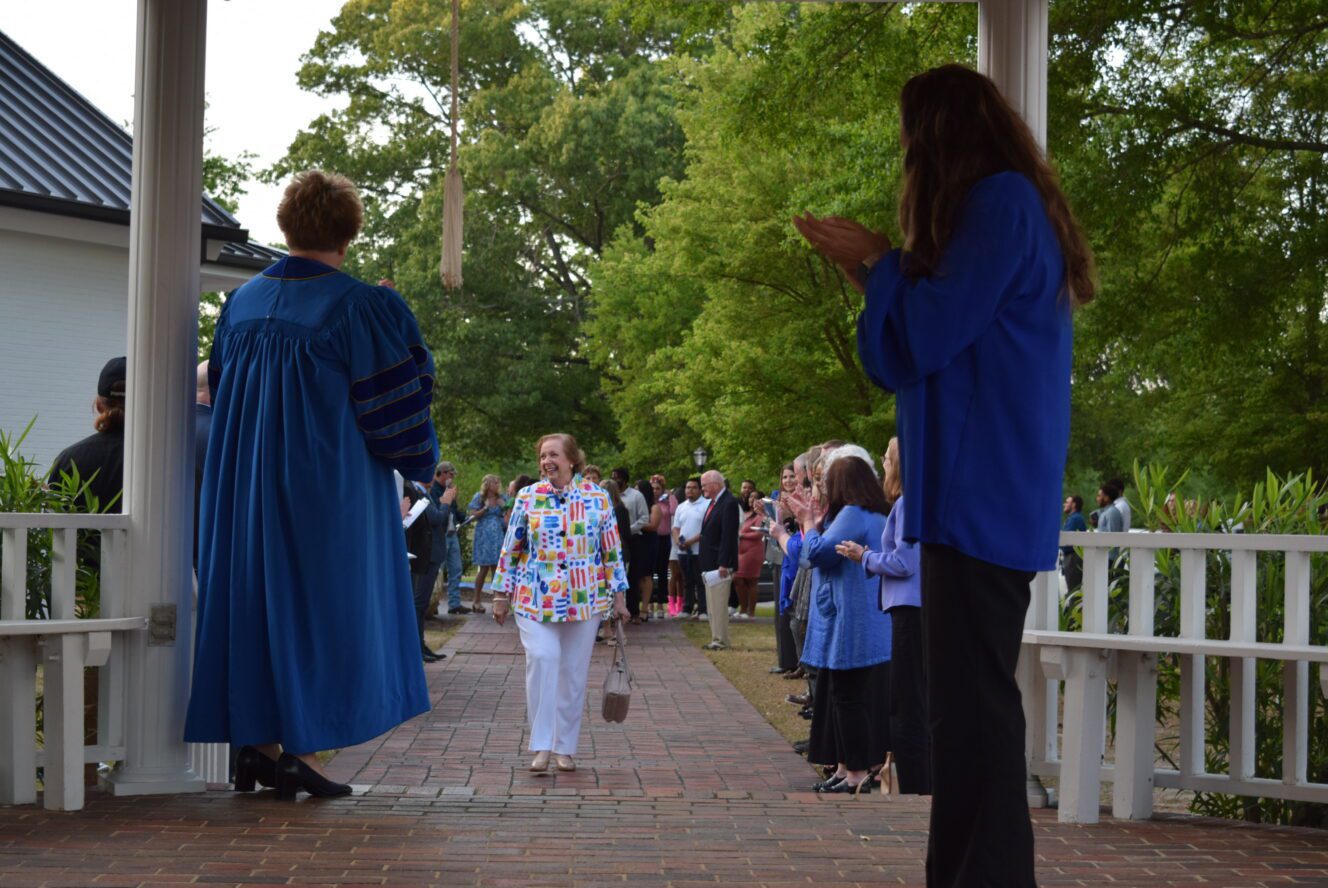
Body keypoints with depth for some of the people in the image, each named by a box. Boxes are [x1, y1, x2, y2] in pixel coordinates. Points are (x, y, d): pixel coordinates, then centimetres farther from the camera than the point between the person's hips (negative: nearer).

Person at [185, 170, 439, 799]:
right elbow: (393, 398, -10)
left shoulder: (242, 304, 5)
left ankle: (256, 743, 12)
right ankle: (301, 752, 1)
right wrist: (415, 460, 7)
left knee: (255, 599, 11)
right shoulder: (358, 306, -13)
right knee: (319, 604, 1)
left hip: (245, 485, 5)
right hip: (330, 484, -5)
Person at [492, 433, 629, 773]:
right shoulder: (528, 498, 2)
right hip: (536, 600, -1)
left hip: (585, 601, 1)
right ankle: (541, 746, -12)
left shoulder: (598, 498, 1)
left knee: (574, 673, 5)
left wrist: (618, 595, 4)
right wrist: (502, 596, 5)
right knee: (542, 659, -19)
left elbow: (612, 551, 6)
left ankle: (565, 748, 17)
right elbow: (511, 550, 6)